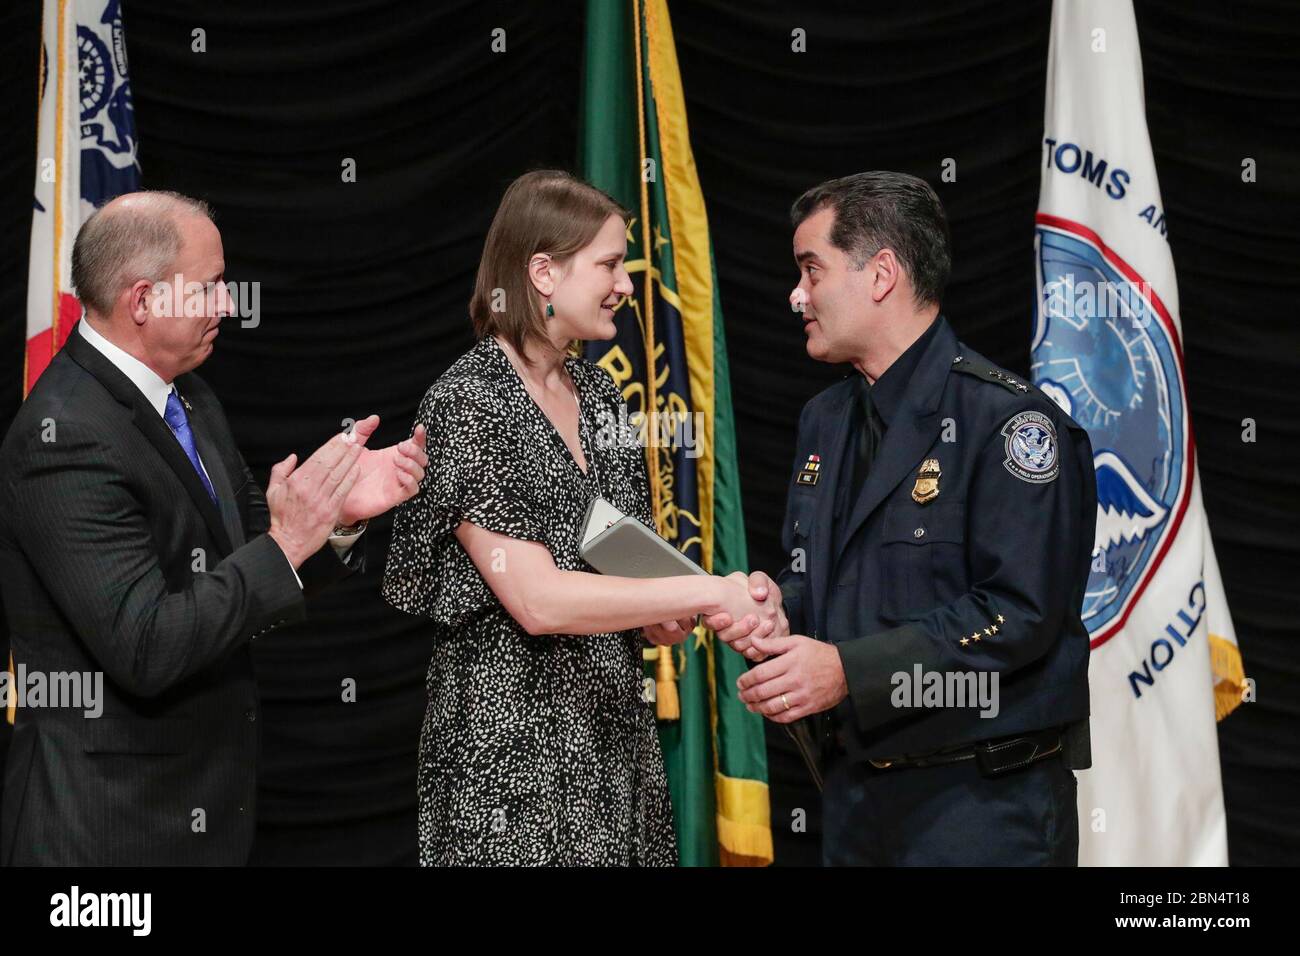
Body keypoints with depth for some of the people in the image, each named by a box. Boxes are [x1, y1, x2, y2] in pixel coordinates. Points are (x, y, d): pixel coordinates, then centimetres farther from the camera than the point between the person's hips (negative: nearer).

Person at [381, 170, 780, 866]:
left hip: (613, 727, 7)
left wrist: (660, 617, -2)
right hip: (512, 736, -7)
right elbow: (536, 598, -21)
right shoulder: (468, 402, -13)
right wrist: (708, 593, -19)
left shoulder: (597, 391, 9)